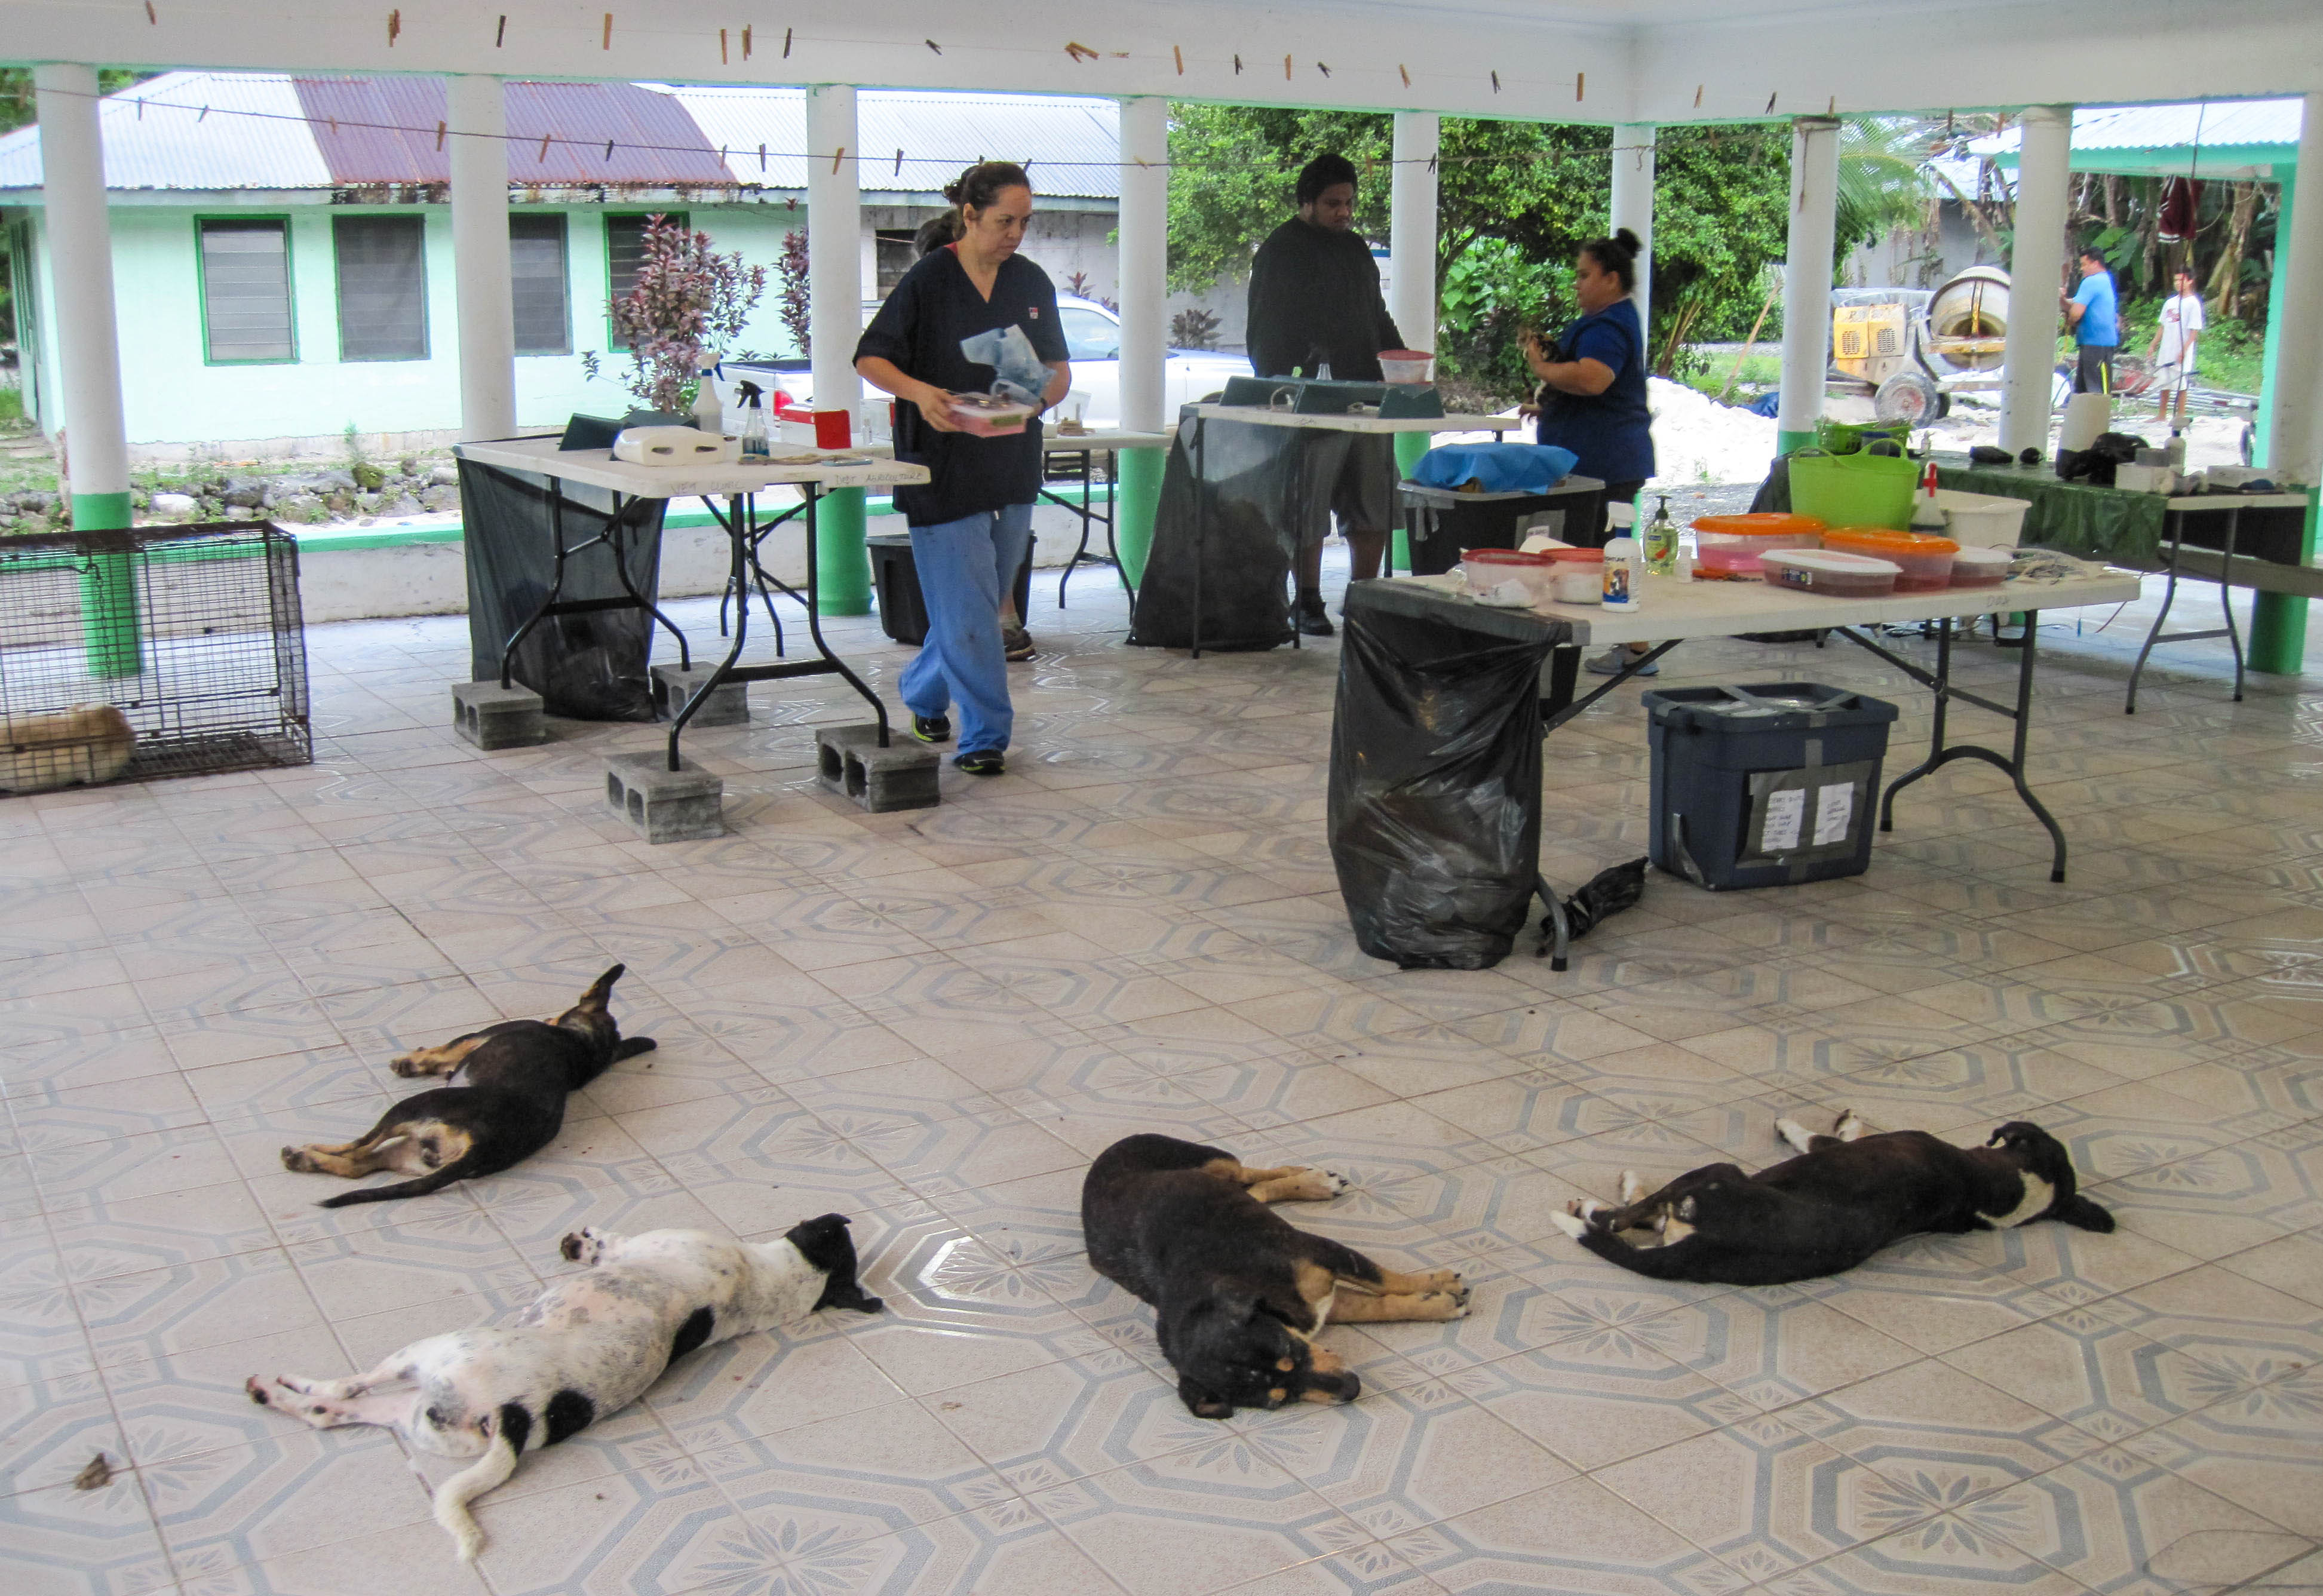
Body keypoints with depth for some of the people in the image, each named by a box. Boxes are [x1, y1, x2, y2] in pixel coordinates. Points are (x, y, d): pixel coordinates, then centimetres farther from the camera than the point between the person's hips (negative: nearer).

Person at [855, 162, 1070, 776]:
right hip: (944, 466, -5)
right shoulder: (928, 280, -6)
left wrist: (1043, 394, -9)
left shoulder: (1032, 283, 9)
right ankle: (984, 735, 0)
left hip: (1013, 467, 5)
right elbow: (869, 358, -6)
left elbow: (1058, 368, 14)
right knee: (967, 608, -7)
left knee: (972, 604, 15)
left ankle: (924, 693, 37)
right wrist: (918, 392, -25)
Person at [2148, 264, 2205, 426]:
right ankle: (2162, 415, 21)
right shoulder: (2170, 302, 13)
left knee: (2181, 384, -4)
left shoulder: (2193, 303, -8)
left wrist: (2184, 350, -19)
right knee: (2164, 384, 11)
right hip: (2166, 350, 7)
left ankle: (2181, 416, 3)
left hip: (2182, 353, -7)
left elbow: (2194, 331, -12)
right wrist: (2153, 345, 14)